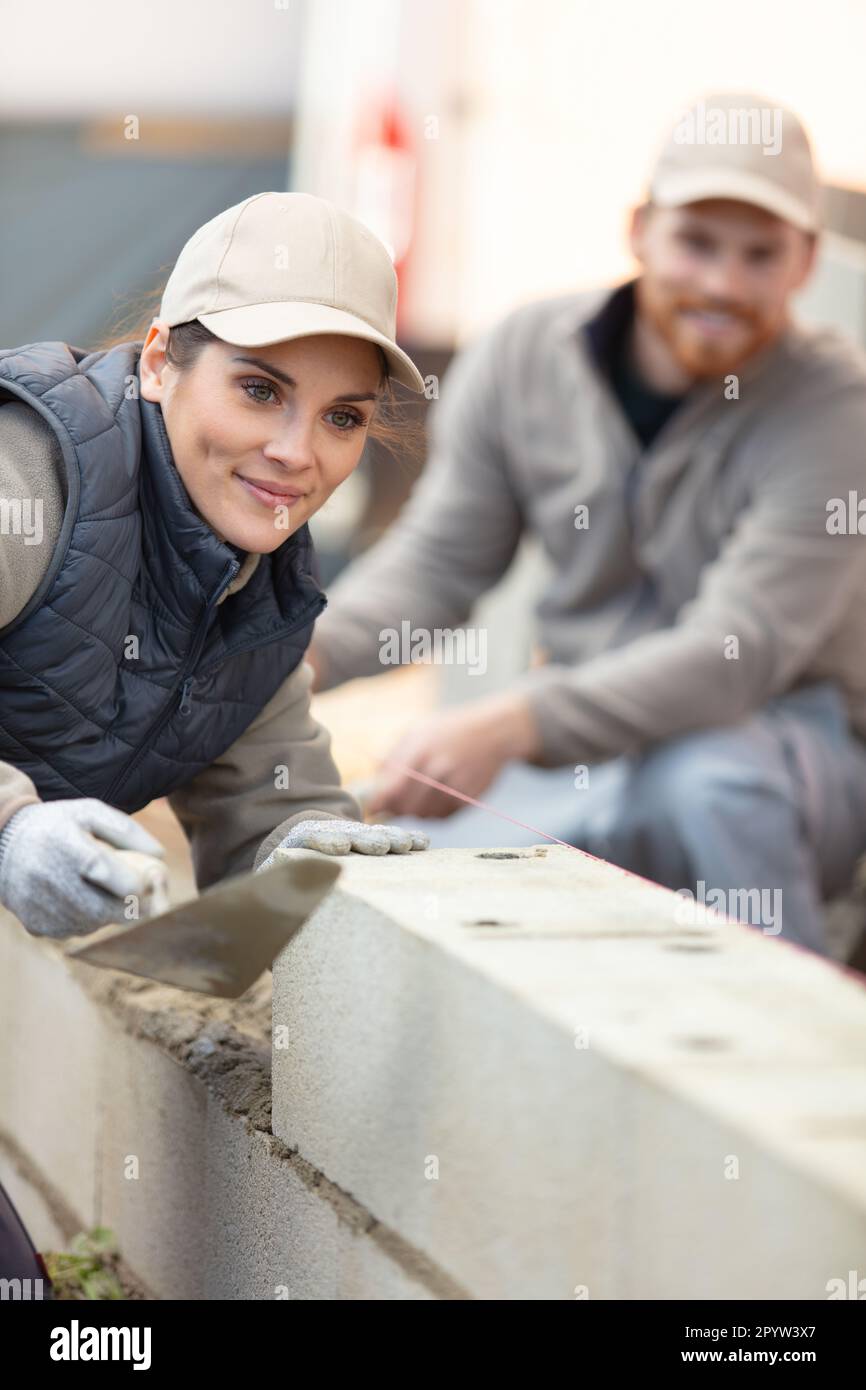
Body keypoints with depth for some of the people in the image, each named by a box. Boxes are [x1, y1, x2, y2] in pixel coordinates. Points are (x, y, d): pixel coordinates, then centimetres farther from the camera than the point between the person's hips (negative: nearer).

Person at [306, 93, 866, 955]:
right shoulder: (523, 356, -3)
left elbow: (735, 653, -29)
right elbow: (436, 560, 4)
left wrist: (510, 726, -42)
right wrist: (305, 650, -18)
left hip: (791, 750, -4)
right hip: (578, 756, 4)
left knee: (703, 775, -38)